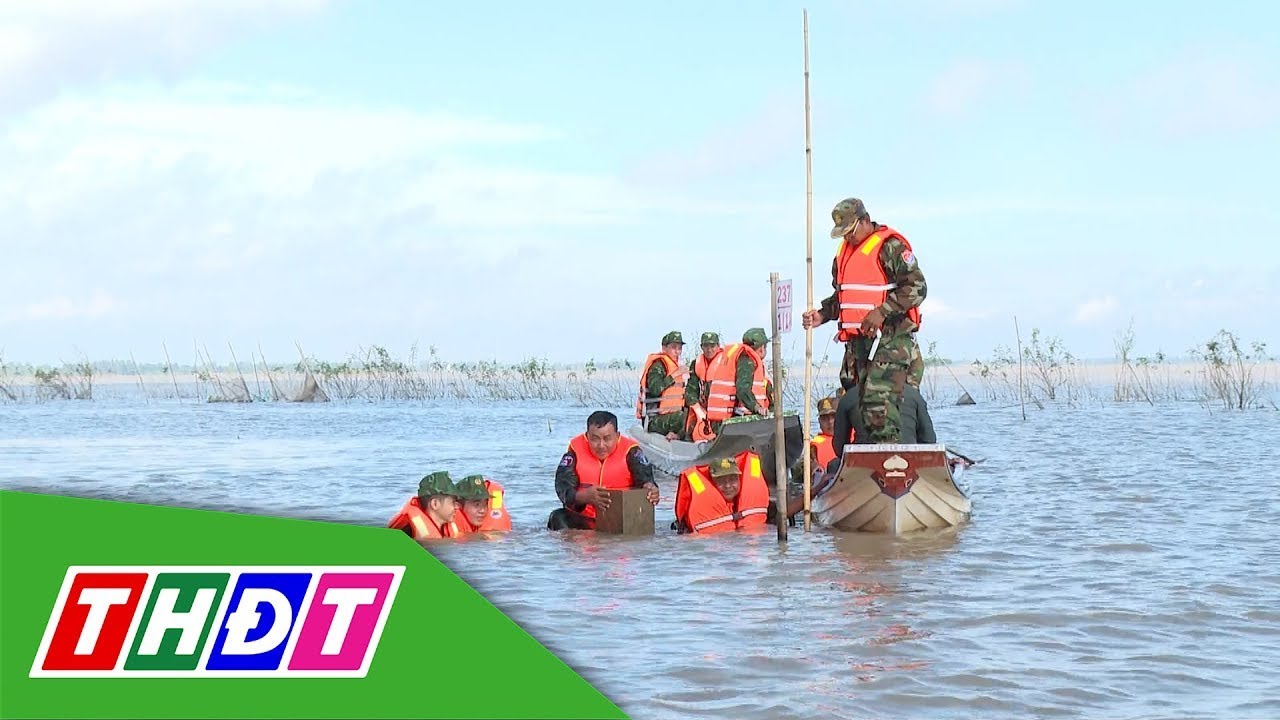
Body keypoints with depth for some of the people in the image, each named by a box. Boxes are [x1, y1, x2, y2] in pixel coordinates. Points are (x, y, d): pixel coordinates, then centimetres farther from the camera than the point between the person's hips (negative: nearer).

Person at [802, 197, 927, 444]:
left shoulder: (891, 247, -8)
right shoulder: (844, 252, 19)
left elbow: (917, 288, -13)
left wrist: (882, 312, -20)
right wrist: (822, 315, 13)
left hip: (889, 339, -9)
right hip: (857, 341, 9)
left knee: (879, 402, -19)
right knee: (855, 402, 5)